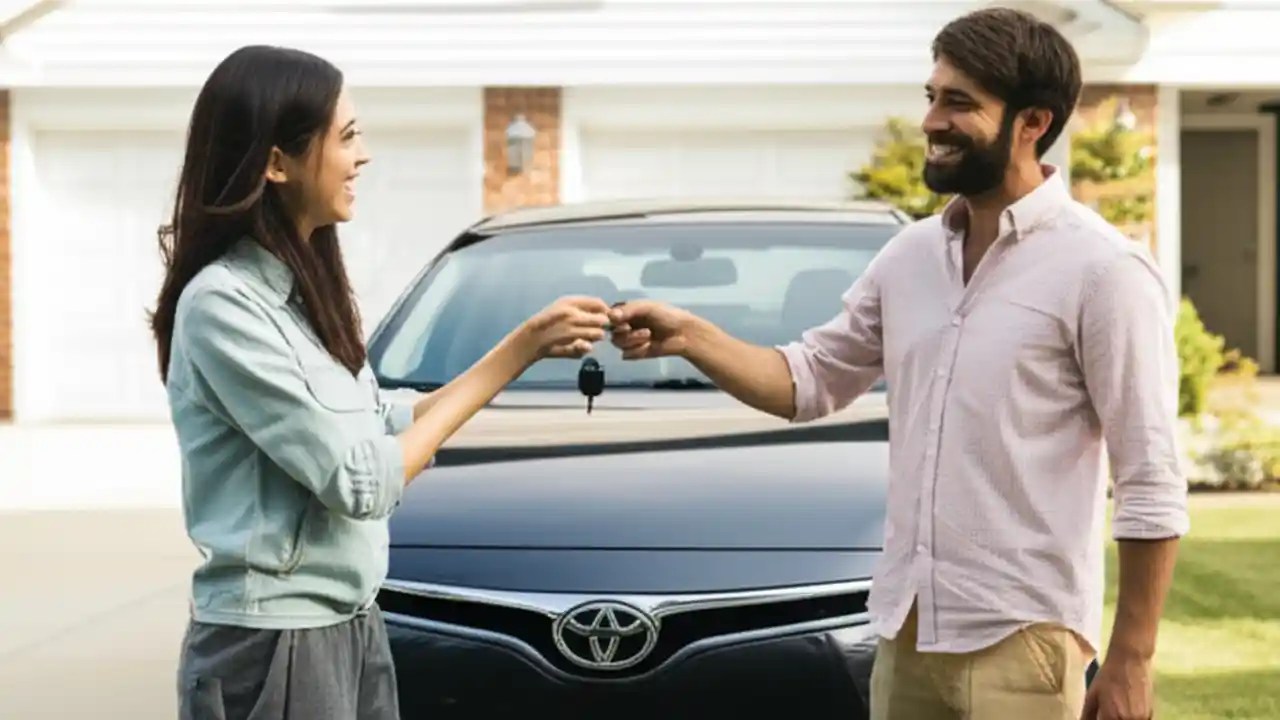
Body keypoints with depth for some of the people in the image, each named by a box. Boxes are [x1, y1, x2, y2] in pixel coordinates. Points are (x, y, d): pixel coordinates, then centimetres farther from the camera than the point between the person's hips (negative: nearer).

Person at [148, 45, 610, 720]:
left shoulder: (304, 289, 8)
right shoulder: (223, 304, -18)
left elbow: (385, 434, 13)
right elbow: (361, 481, -19)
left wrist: (528, 350, 3)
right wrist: (517, 350, -14)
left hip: (351, 629, 8)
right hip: (274, 648, -8)